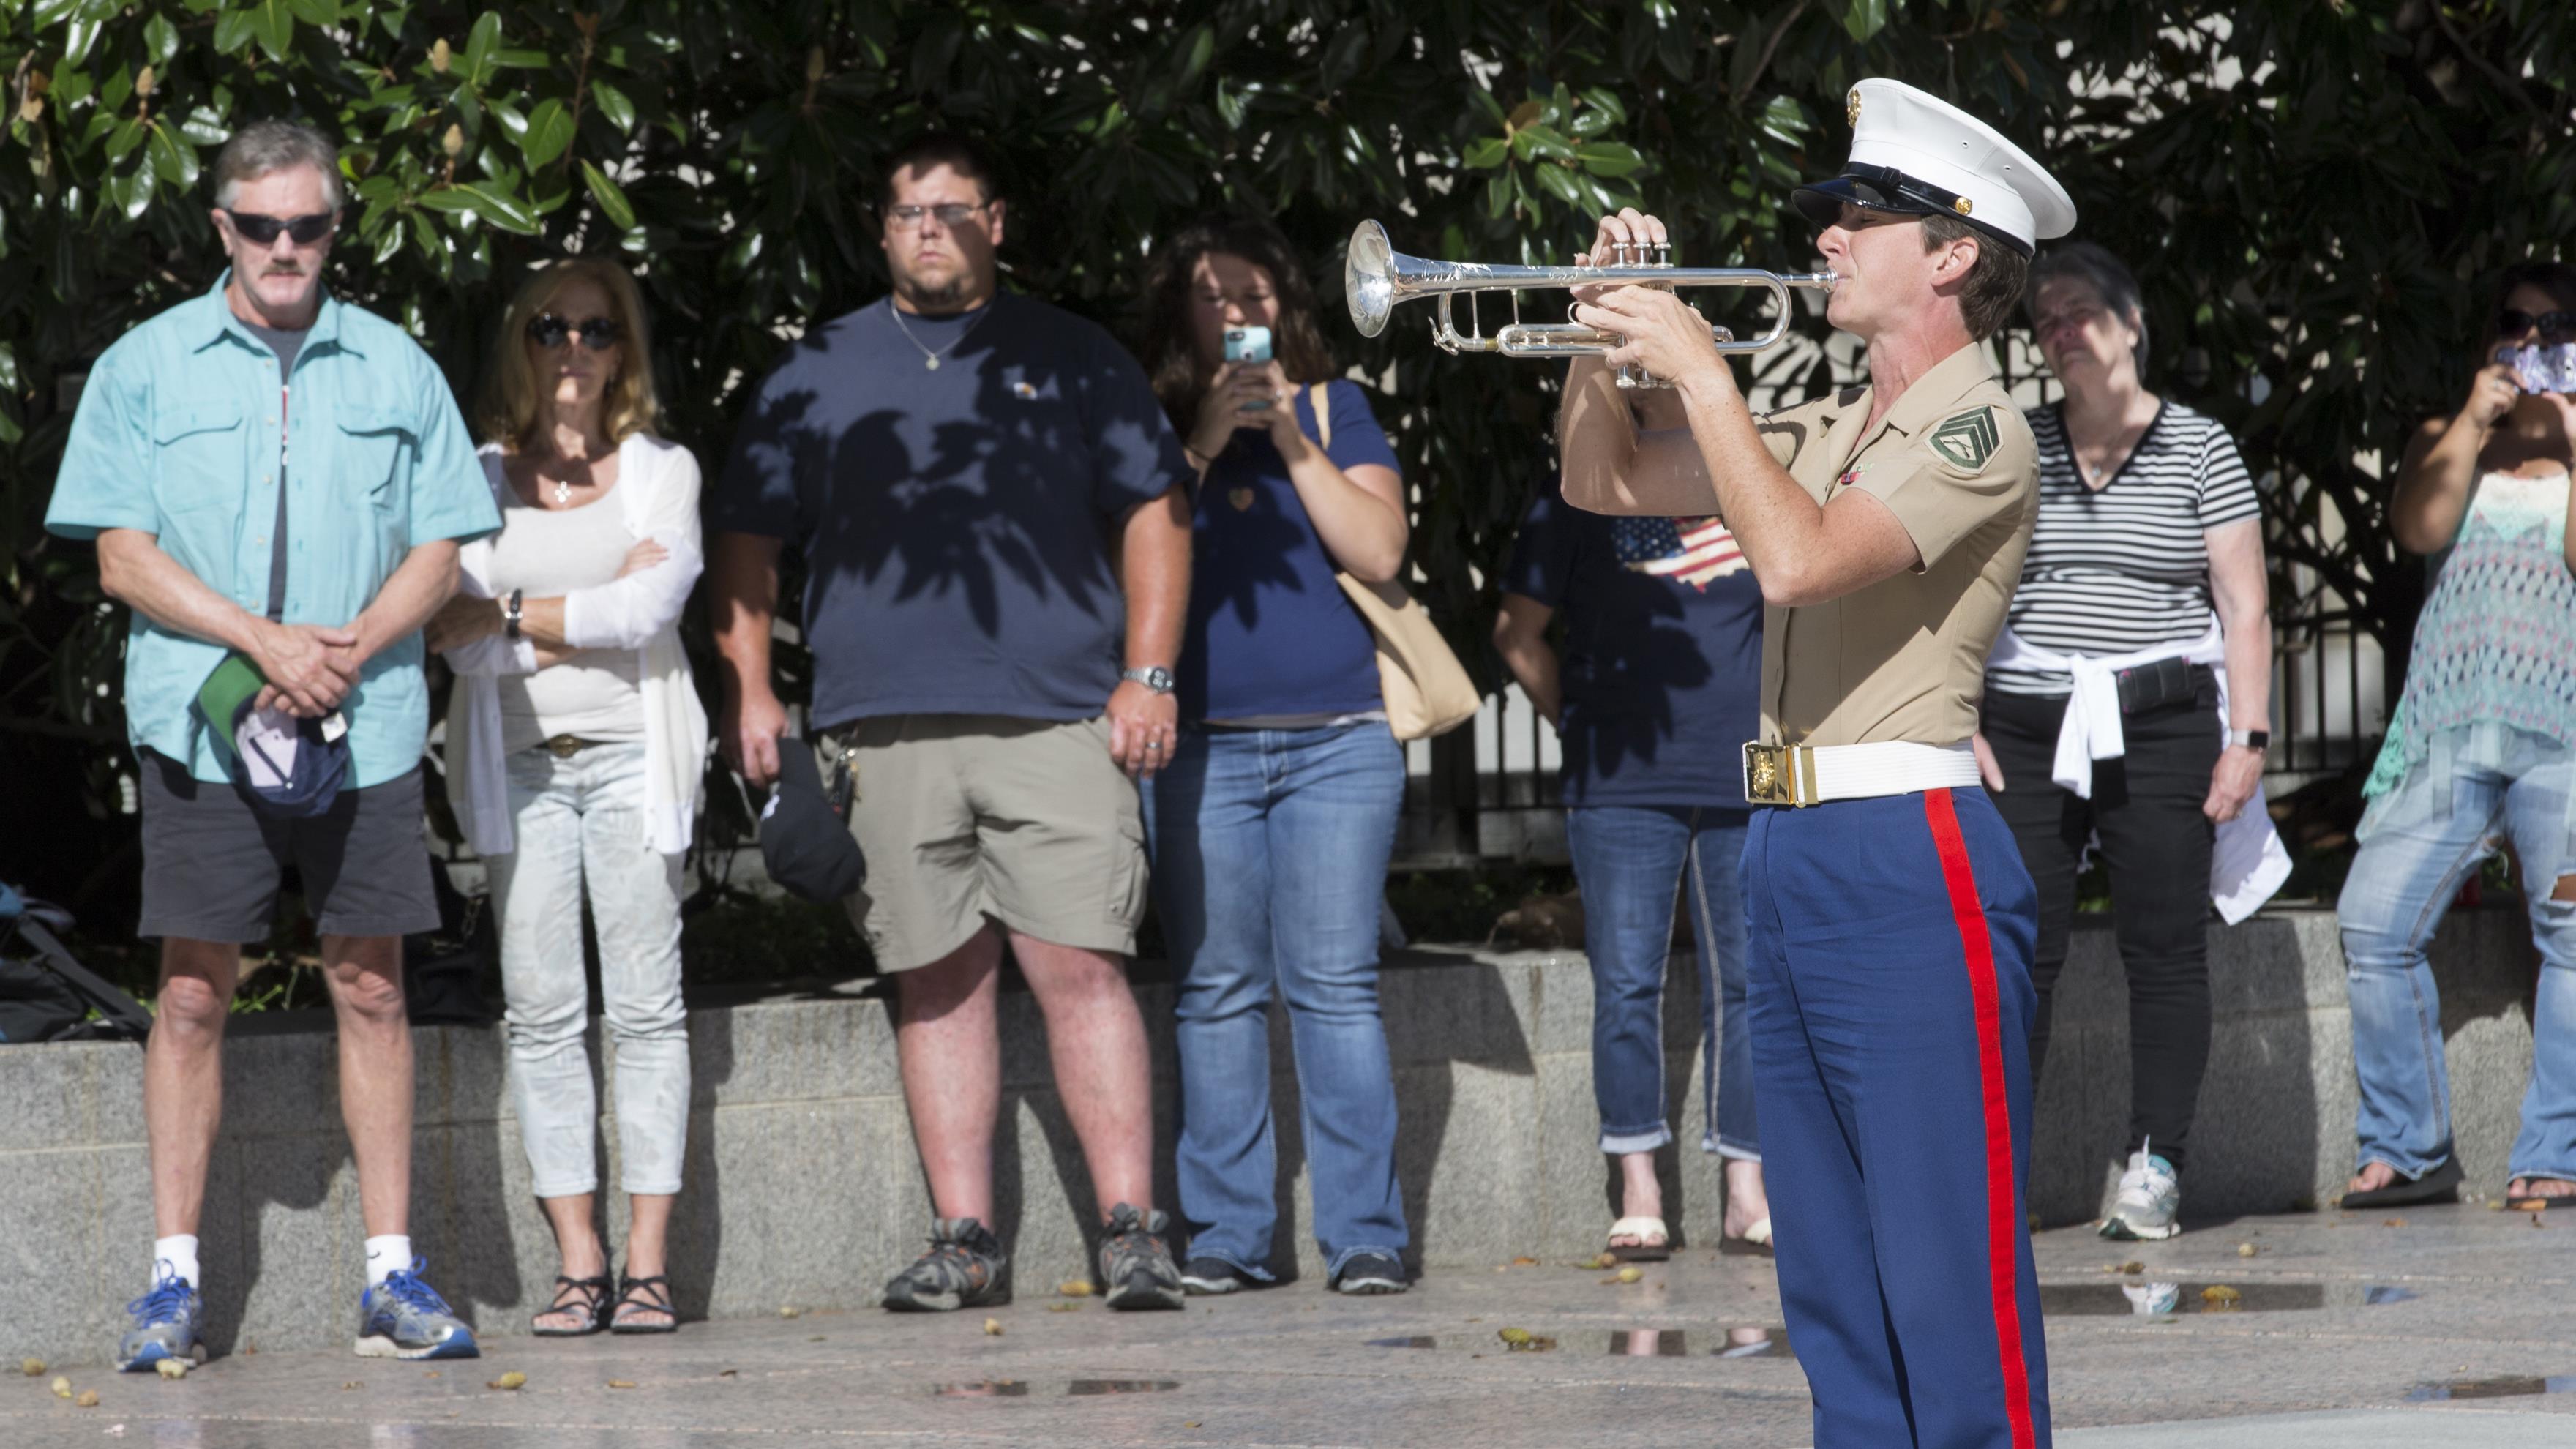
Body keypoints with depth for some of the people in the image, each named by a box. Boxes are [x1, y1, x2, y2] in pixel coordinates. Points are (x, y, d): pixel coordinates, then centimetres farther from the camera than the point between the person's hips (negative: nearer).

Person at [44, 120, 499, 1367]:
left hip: (365, 731, 2)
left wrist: (350, 649, -11)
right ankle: (174, 1280, 3)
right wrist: (264, 641, -13)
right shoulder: (146, 368, 5)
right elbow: (124, 558, -1)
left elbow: (438, 552, 8)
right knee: (194, 992, -1)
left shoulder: (395, 370, 10)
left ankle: (392, 1277, 5)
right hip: (202, 730, -1)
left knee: (369, 988, 2)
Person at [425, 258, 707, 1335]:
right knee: (542, 1011, -3)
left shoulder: (662, 472, 9)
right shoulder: (482, 478, 9)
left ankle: (647, 1263, -4)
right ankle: (577, 1264, 0)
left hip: (631, 753, -1)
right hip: (519, 762, 1)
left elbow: (651, 607, -6)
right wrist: (593, 617, -8)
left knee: (646, 1006, -5)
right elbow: (462, 637, -3)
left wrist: (511, 616, -6)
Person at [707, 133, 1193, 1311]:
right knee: (939, 983, 3)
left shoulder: (1073, 361, 12)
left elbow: (1153, 510, 11)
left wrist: (1150, 674, 1)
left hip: (1056, 722, -2)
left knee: (1079, 967, -9)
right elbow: (748, 540, 16)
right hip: (885, 729, 2)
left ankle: (1133, 1228, -9)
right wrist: (748, 686, 4)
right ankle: (964, 1238, 6)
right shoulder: (817, 374, 15)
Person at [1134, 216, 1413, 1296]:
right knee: (1216, 995, 0)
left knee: (1334, 990, -5)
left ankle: (1364, 1234, -4)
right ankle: (1225, 1236, 4)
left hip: (1336, 741, 0)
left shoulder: (1333, 409, 11)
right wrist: (1199, 447, -10)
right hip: (1199, 749, 1)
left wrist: (1292, 442, -7)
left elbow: (1379, 550, -1)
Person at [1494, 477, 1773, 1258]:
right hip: (1623, 785, -2)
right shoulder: (1581, 496, 3)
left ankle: (1747, 1192, 8)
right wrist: (1580, 724, 7)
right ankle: (1639, 1194, 2)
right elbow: (1518, 633, 7)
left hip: (1741, 783, 2)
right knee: (1627, 982, -3)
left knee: (1745, 981, 2)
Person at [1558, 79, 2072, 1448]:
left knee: (1949, 1276, -10)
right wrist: (1606, 335, 7)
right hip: (1785, 858, 9)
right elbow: (1603, 481, 24)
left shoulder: (1975, 431, -9)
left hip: (1910, 864, -9)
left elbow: (1798, 560, -23)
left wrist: (1701, 367, -15)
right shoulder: (1828, 429, 18)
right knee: (1832, 1282, 11)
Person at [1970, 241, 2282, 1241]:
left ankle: (2155, 1168, 2)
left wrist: (2248, 738, -5)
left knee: (2165, 951, -2)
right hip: (2026, 733, 2)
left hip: (2161, 727, -2)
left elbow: (2245, 608, 2)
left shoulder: (2200, 451, 4)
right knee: (2017, 951, -3)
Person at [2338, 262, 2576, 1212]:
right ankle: (2407, 1152, 1)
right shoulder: (2445, 442, 20)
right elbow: (2420, 528, 0)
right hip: (2450, 724, 2)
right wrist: (2474, 420, -2)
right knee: (2375, 925, -7)